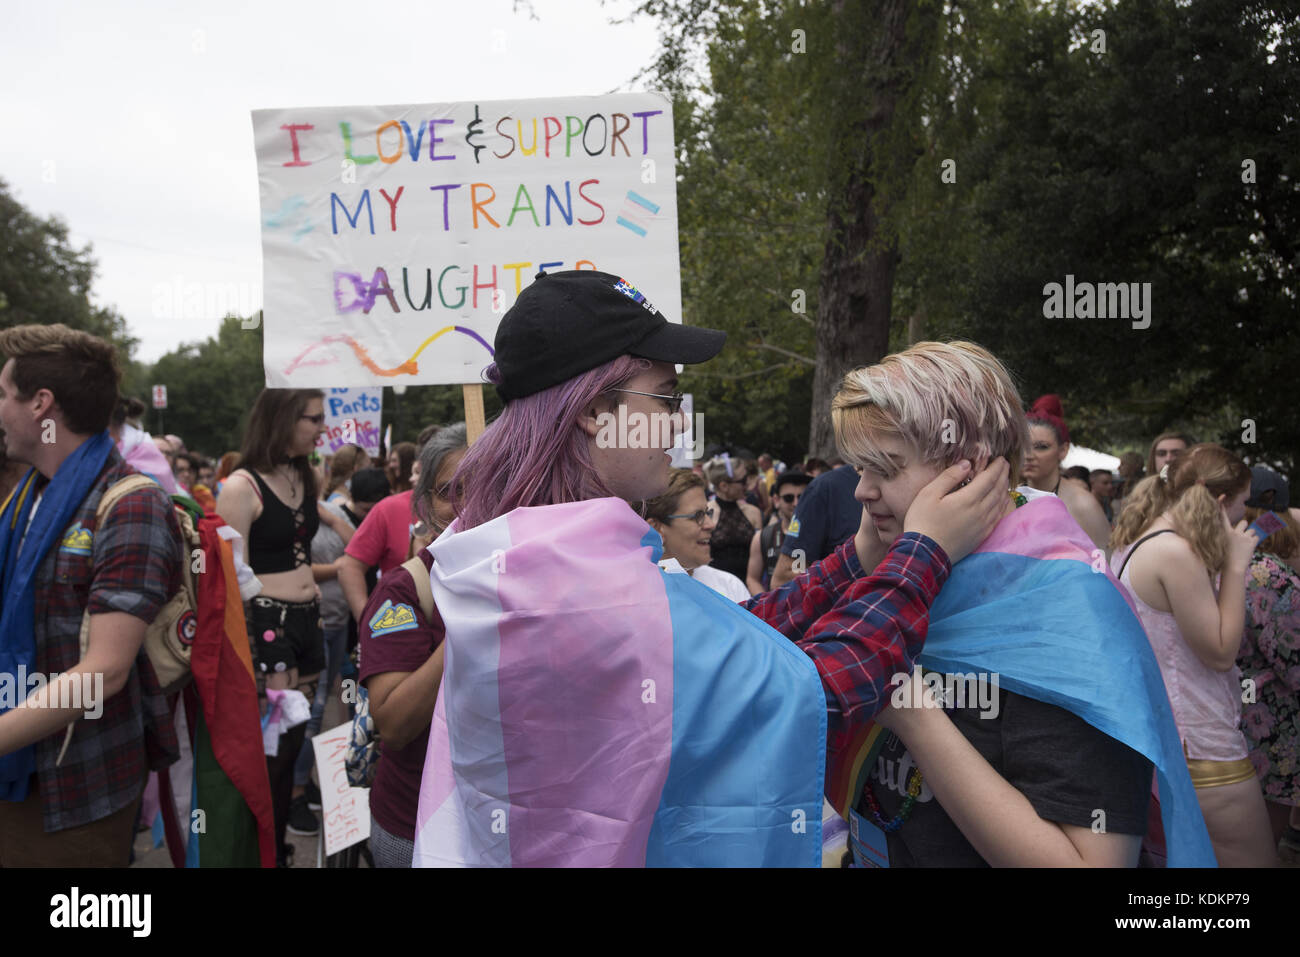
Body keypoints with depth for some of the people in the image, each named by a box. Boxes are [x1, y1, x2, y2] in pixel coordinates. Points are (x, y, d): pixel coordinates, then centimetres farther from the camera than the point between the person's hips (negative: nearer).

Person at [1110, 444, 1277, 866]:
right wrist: (1235, 565, -11)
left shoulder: (1129, 547, 9)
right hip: (1200, 749, -9)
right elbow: (1220, 652, -15)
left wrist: (1222, 563, 12)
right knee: (1253, 858, 3)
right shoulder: (1177, 551, -20)